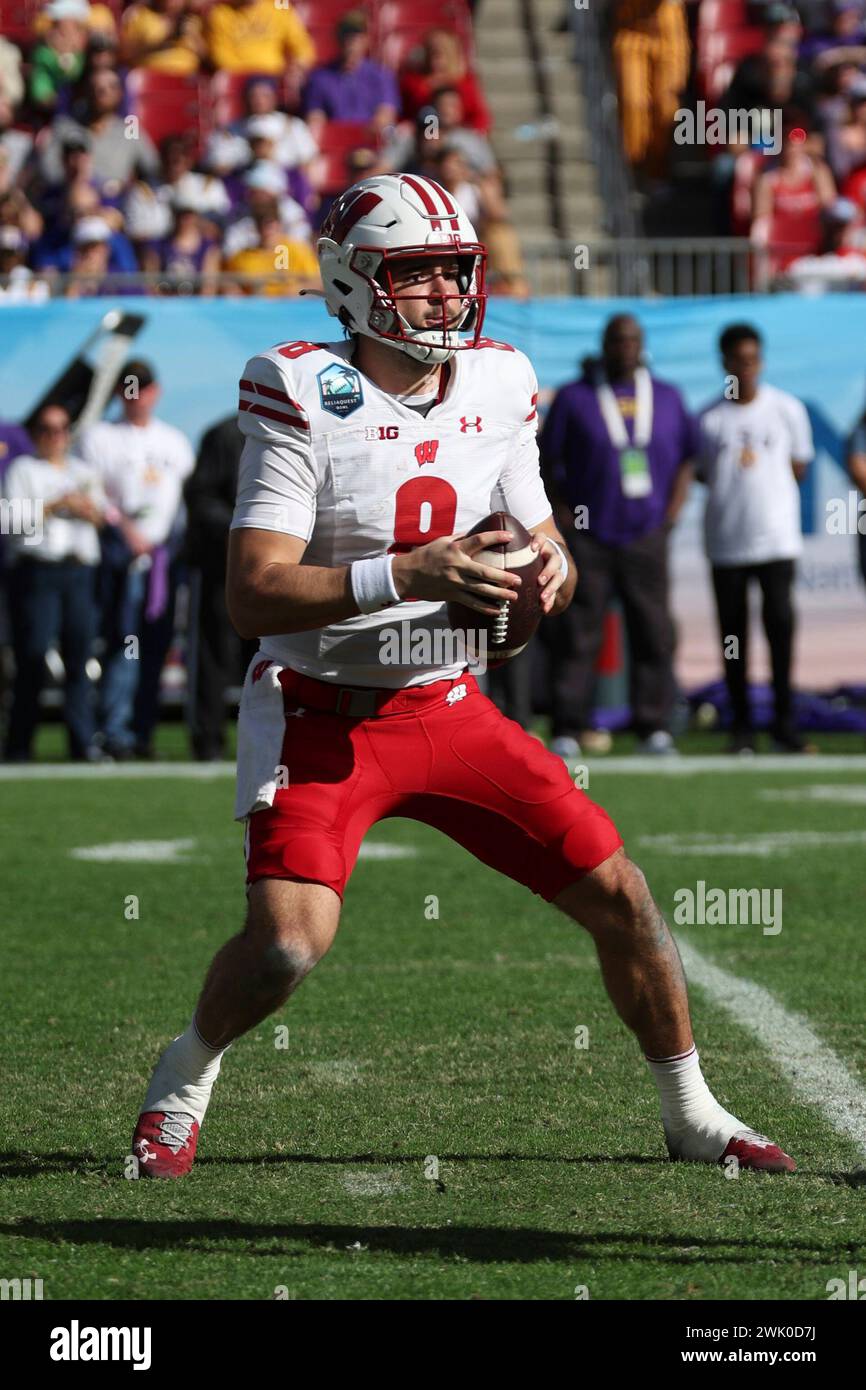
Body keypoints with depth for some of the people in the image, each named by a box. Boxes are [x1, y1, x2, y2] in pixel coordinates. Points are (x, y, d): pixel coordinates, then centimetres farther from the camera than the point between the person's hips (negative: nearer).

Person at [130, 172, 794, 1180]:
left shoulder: (498, 387, 1)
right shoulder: (305, 399, -16)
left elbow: (540, 535, 15)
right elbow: (251, 597, -23)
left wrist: (552, 568, -10)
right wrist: (407, 576, -33)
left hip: (448, 709, 5)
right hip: (321, 716, -5)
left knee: (618, 897, 2)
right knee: (289, 939, -23)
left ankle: (691, 1116, 22)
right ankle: (181, 1084, 8)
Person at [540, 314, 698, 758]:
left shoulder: (667, 398, 12)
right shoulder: (573, 397, 4)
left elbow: (687, 456, 18)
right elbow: (548, 460, 5)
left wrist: (672, 510, 6)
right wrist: (563, 514, -4)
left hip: (646, 537, 3)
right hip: (588, 537, -3)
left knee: (653, 634, 1)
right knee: (576, 633, -5)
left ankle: (654, 728, 7)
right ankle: (567, 729, -4)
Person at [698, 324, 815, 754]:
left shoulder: (787, 409, 6)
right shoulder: (709, 419, 5)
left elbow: (798, 468, 13)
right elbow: (703, 473, 9)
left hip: (777, 536, -1)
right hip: (725, 539, 1)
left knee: (780, 622, -11)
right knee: (733, 633, 2)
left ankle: (785, 724, -5)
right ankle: (741, 727, 8)